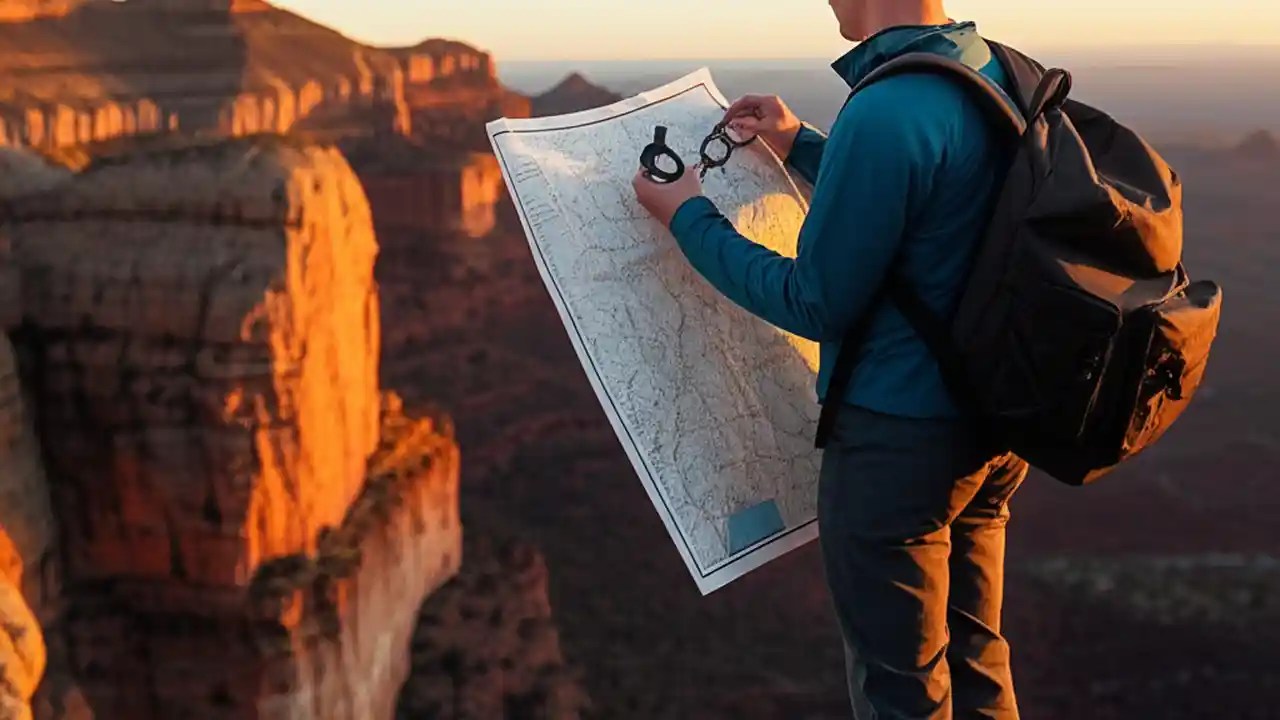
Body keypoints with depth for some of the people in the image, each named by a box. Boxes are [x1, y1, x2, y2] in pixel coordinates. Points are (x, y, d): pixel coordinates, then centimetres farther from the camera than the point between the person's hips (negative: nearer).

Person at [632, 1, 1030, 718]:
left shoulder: (884, 113, -24)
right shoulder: (992, 70, 4)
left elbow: (816, 305, -17)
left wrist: (691, 218, -5)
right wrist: (802, 146, 24)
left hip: (899, 440, -9)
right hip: (990, 423, 9)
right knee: (973, 656, 23)